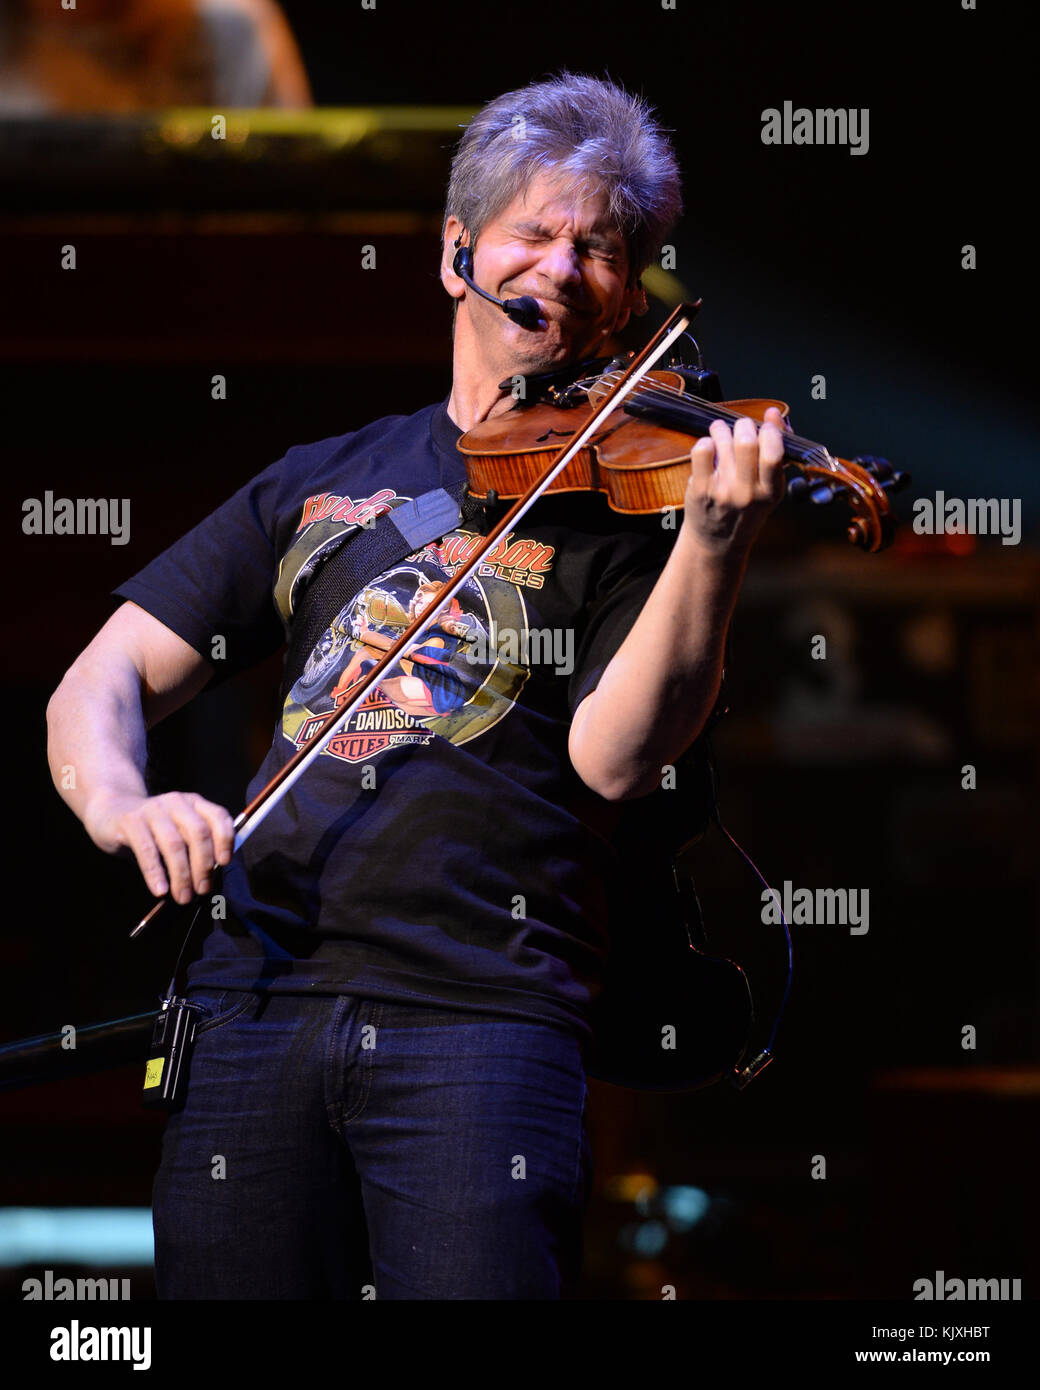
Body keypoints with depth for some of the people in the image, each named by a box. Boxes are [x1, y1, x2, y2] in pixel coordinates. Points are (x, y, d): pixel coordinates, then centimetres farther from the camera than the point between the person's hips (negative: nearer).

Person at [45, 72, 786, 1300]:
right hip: (260, 981, 3)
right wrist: (118, 801, -8)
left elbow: (613, 758, -8)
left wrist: (712, 544, -23)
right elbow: (106, 681, 14)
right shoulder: (319, 482, 18)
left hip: (480, 1012, -3)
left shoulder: (622, 492, 7)